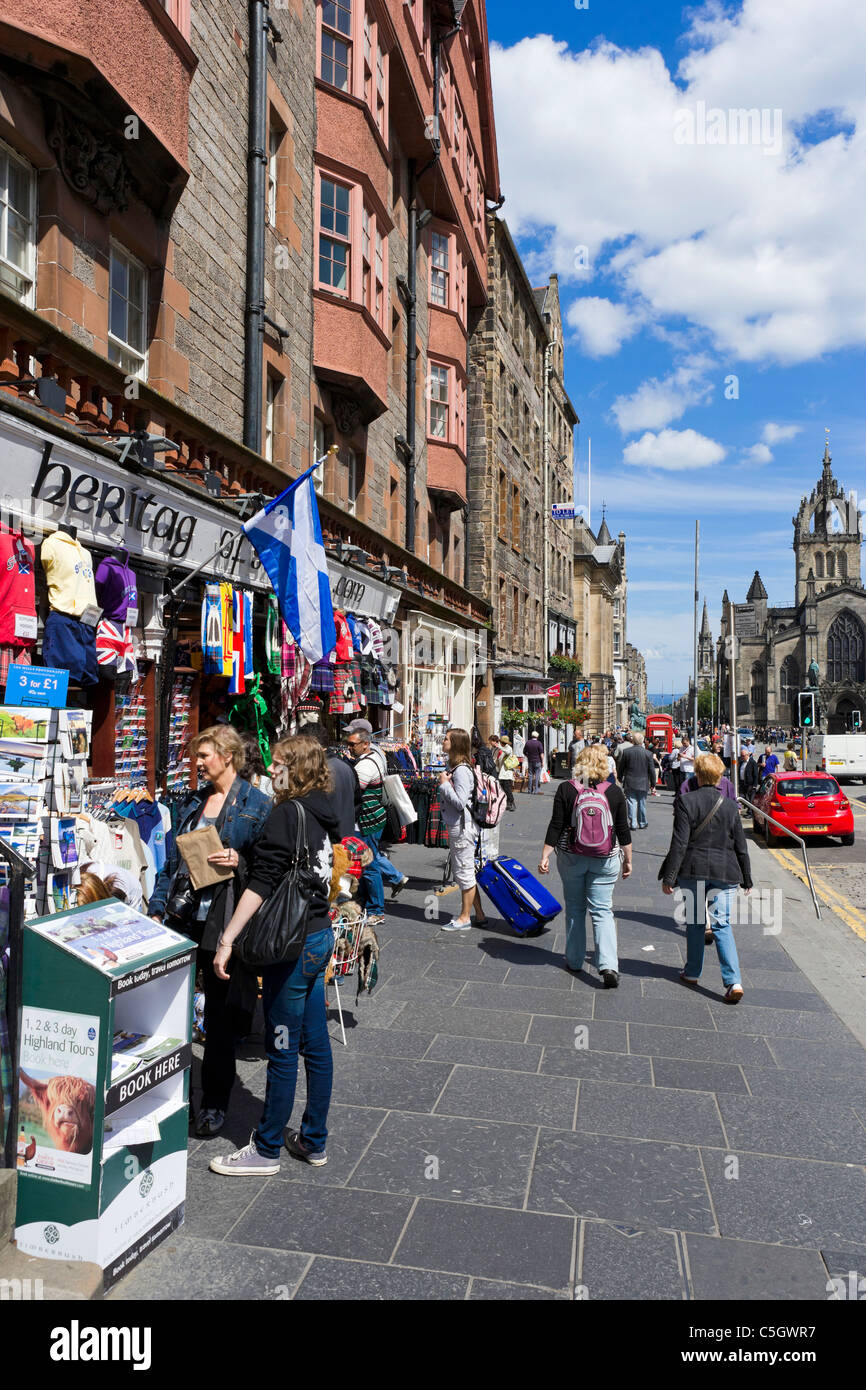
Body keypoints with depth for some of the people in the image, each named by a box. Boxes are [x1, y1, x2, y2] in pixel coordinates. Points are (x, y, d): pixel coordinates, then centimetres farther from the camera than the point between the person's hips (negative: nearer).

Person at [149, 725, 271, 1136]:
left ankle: (214, 1104, 23)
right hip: (184, 917, 5)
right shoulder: (192, 802, 11)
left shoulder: (257, 804, -7)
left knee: (220, 1014, 7)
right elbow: (173, 859, 15)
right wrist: (157, 907, 11)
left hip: (224, 920, -5)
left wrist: (239, 862, -22)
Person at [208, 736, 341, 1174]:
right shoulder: (322, 814, 7)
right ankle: (314, 1141, 30)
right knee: (315, 1043, 16)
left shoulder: (286, 814, -17)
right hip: (320, 937, 9)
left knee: (282, 1050, 5)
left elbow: (261, 885, -21)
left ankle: (267, 1150, 21)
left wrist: (227, 939, -19)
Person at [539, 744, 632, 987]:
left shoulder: (566, 789, -7)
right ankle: (608, 965, -9)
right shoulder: (614, 792, -4)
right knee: (602, 911, 5)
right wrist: (628, 859, 12)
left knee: (574, 908, 15)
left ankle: (574, 961, 23)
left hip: (571, 858, 0)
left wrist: (545, 856, -2)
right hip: (605, 860, 0)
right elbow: (623, 830, 1)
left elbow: (556, 826, -8)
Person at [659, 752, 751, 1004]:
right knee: (722, 924, 4)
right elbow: (741, 847, 7)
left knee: (695, 922, 14)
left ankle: (692, 972, 27)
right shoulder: (730, 806, 1)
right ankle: (734, 981, -7)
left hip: (693, 871, -2)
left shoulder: (686, 802, -9)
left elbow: (679, 844, -11)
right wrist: (746, 879, 17)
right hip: (724, 873, 2)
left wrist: (669, 877, -6)